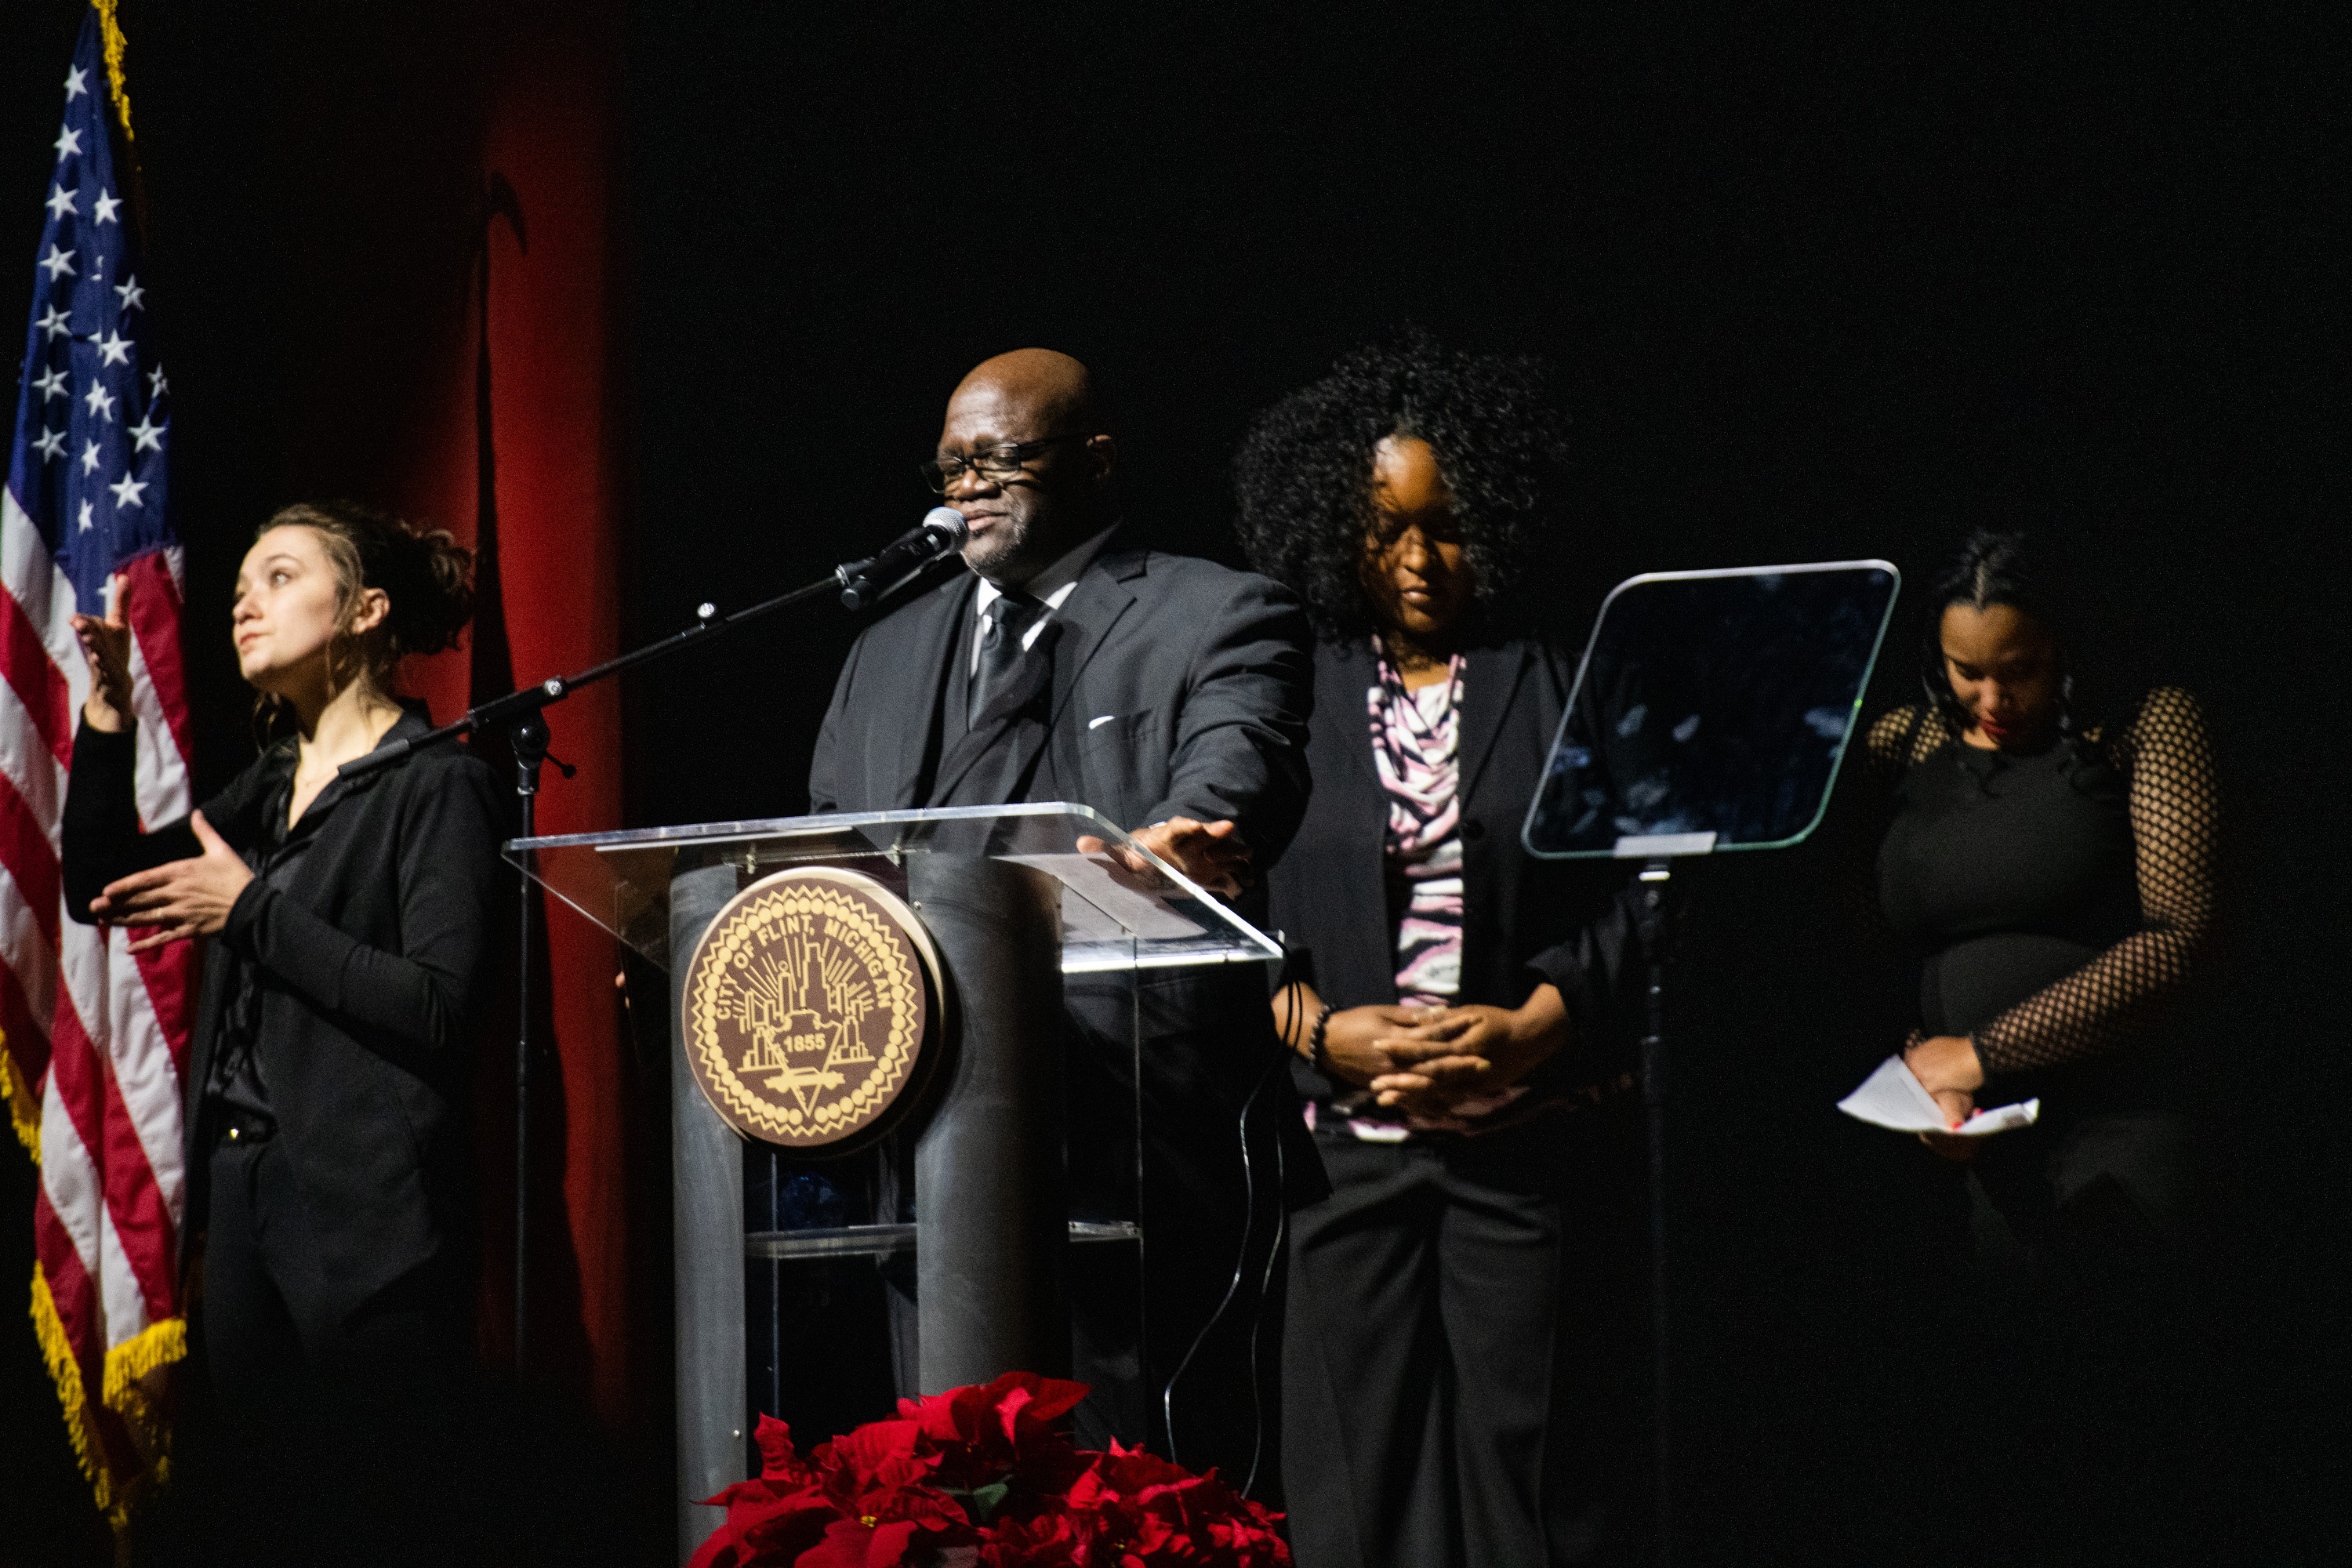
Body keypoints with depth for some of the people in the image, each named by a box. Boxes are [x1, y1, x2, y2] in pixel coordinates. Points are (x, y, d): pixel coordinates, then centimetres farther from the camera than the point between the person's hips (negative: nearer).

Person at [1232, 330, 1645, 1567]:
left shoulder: (1557, 688, 7)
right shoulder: (1296, 695, 9)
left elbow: (1623, 909, 3)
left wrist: (1528, 1028, -12)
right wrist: (1324, 1031, -8)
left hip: (1535, 1130, -1)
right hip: (1349, 1132, 1)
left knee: (1522, 1460, -4)